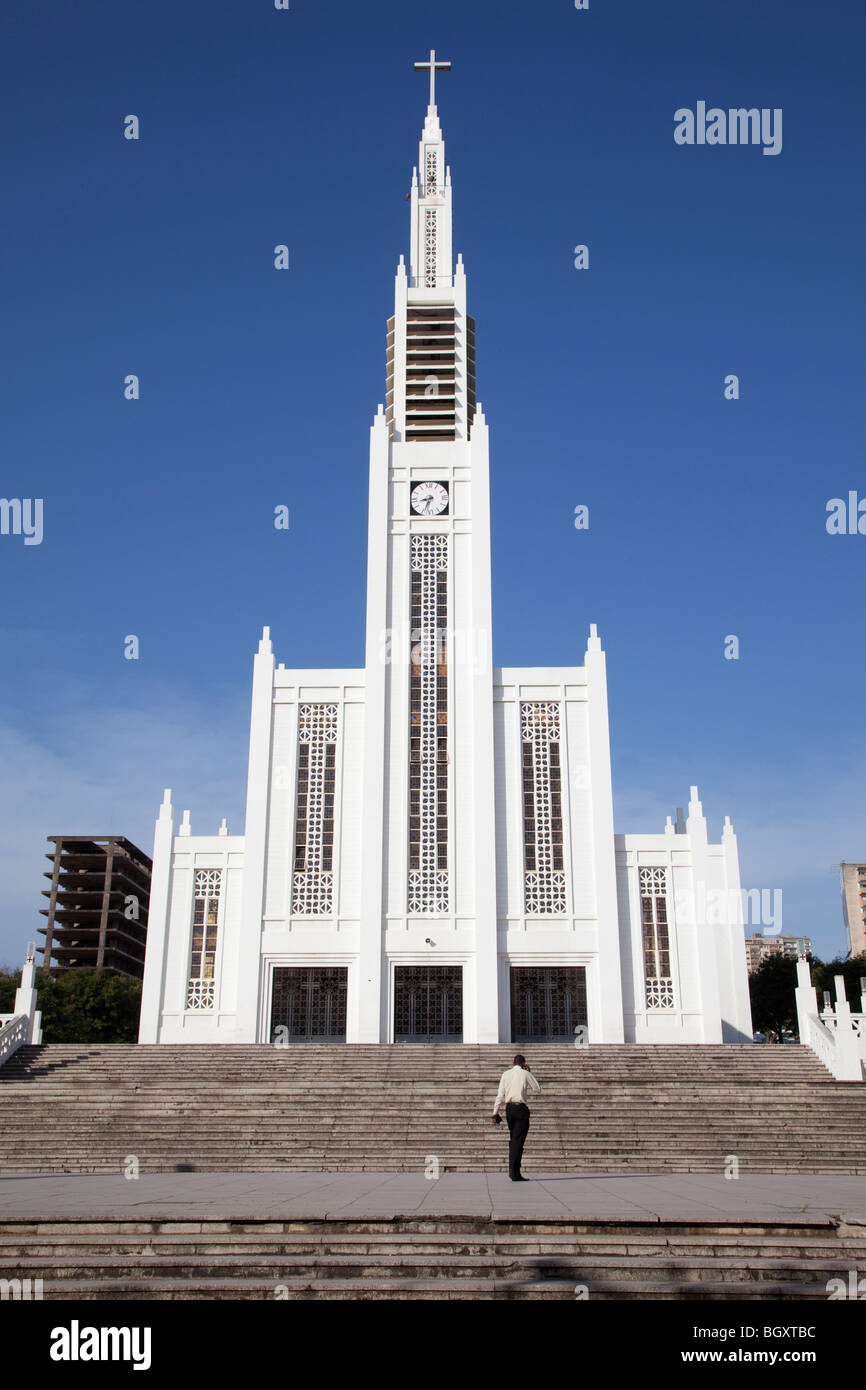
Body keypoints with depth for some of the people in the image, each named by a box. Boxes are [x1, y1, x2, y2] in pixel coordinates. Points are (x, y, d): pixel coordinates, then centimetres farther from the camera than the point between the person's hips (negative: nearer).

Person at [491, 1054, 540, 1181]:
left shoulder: (506, 1074, 7)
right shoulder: (526, 1074, -2)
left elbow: (500, 1095, 2)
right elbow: (538, 1088, 11)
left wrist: (496, 1112, 3)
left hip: (509, 1108, 4)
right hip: (521, 1108, -4)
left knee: (513, 1139, 16)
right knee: (518, 1141, -3)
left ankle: (512, 1169, 16)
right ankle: (515, 1173, -7)